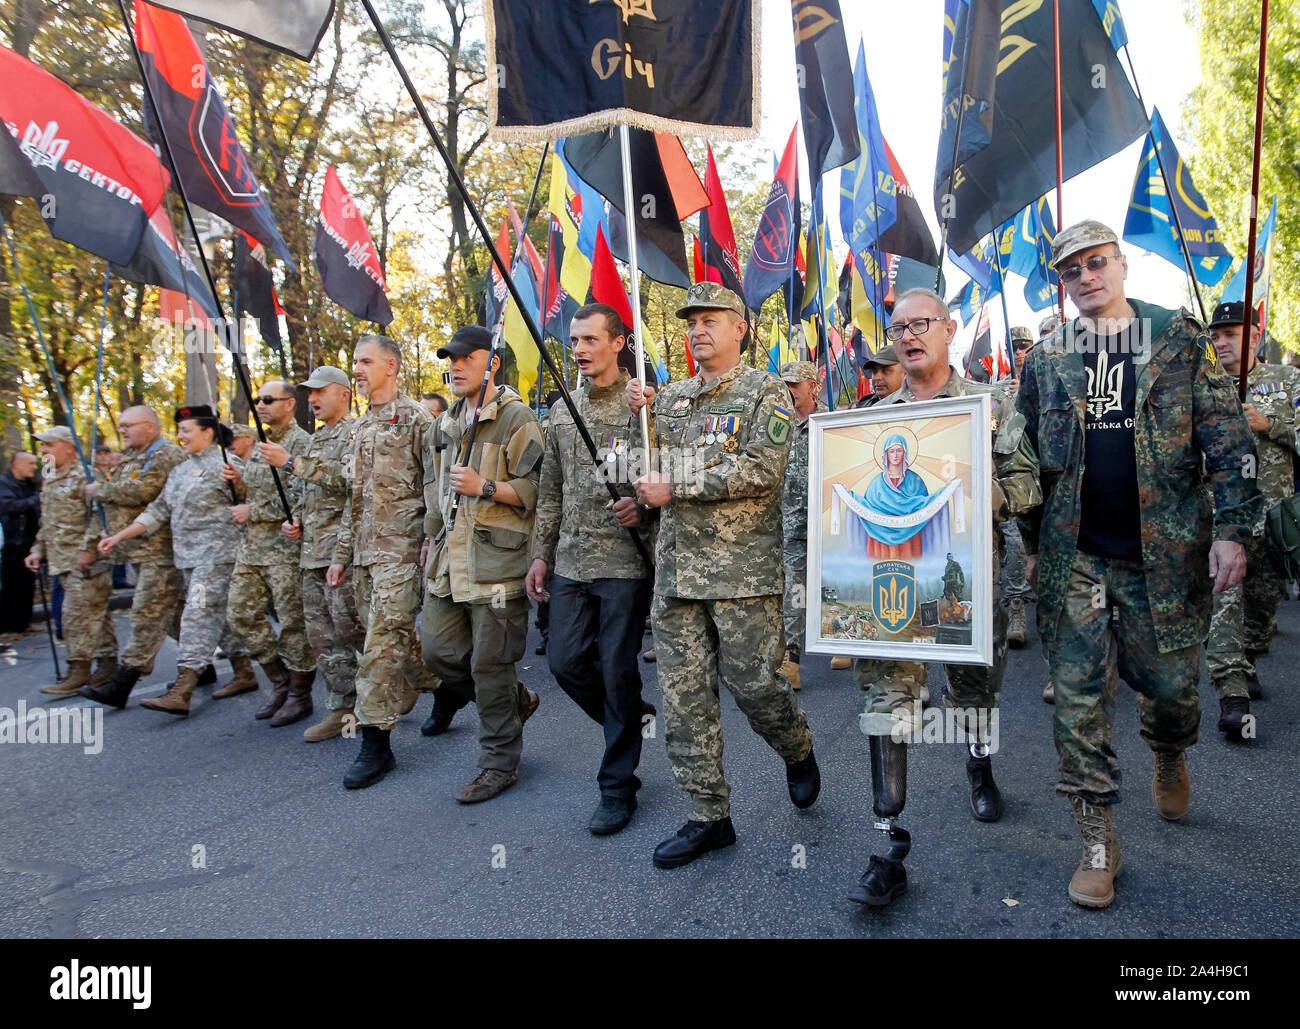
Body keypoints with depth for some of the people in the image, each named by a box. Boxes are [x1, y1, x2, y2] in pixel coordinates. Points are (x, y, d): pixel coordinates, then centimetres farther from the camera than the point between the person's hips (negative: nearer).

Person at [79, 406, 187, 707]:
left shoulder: (166, 455, -11)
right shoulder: (128, 458, 21)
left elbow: (140, 491, -23)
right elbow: (109, 502, 25)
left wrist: (99, 490, -6)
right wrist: (90, 542, 18)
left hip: (162, 550, -10)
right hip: (140, 552, 10)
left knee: (148, 615, -8)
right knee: (171, 614, 13)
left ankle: (120, 686, -7)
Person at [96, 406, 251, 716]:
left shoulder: (225, 464, -7)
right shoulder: (179, 471, 19)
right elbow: (159, 510, 19)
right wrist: (118, 537, 15)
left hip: (216, 553, -8)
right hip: (188, 556, 9)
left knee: (199, 614, -13)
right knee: (217, 613, 12)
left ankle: (181, 692, -15)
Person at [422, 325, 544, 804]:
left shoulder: (517, 418, -7)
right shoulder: (448, 422, 18)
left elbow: (536, 489, -13)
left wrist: (484, 487, -23)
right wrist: (433, 537, 25)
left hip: (496, 562, -8)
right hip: (449, 562, 8)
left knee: (490, 665, -1)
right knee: (437, 650, 10)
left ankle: (499, 764, 16)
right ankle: (515, 699, 32)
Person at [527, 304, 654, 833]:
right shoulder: (562, 410, 13)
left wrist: (643, 506, -22)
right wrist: (541, 552, 14)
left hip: (625, 562, -6)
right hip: (570, 564, 6)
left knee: (618, 672, 0)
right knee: (565, 661, 7)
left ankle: (617, 788, 16)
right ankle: (631, 719, 36)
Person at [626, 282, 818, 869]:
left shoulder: (766, 393, 0)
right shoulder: (671, 397, 17)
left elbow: (762, 469, -14)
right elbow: (648, 470, 20)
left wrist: (676, 486, -15)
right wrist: (639, 417, 3)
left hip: (742, 571, -5)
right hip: (676, 570, 5)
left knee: (753, 684, -1)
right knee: (683, 695, 5)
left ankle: (798, 754, 33)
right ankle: (709, 817, 18)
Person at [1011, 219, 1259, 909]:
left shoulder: (1180, 340, 4)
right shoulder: (1045, 360, 8)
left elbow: (1227, 440, 0)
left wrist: (1232, 529, -9)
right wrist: (1031, 546, 9)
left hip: (1166, 554, 0)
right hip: (1074, 559, 1)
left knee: (1172, 685, 10)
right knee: (1080, 700, 0)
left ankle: (1168, 759, 46)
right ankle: (1098, 844, 13)